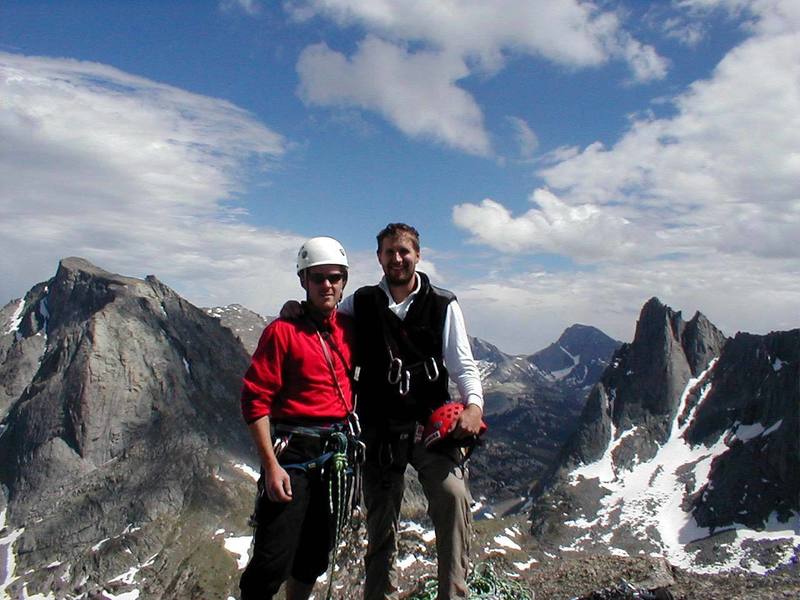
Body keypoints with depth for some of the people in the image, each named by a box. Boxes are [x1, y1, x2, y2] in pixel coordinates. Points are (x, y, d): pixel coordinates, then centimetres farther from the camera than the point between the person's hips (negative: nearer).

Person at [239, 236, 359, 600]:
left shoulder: (348, 329, 6)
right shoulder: (283, 331, -10)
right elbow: (255, 399, -13)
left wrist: (352, 433, 13)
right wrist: (271, 465, -17)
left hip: (336, 453, 6)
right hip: (292, 455, -6)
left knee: (315, 556, 18)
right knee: (273, 563, -5)